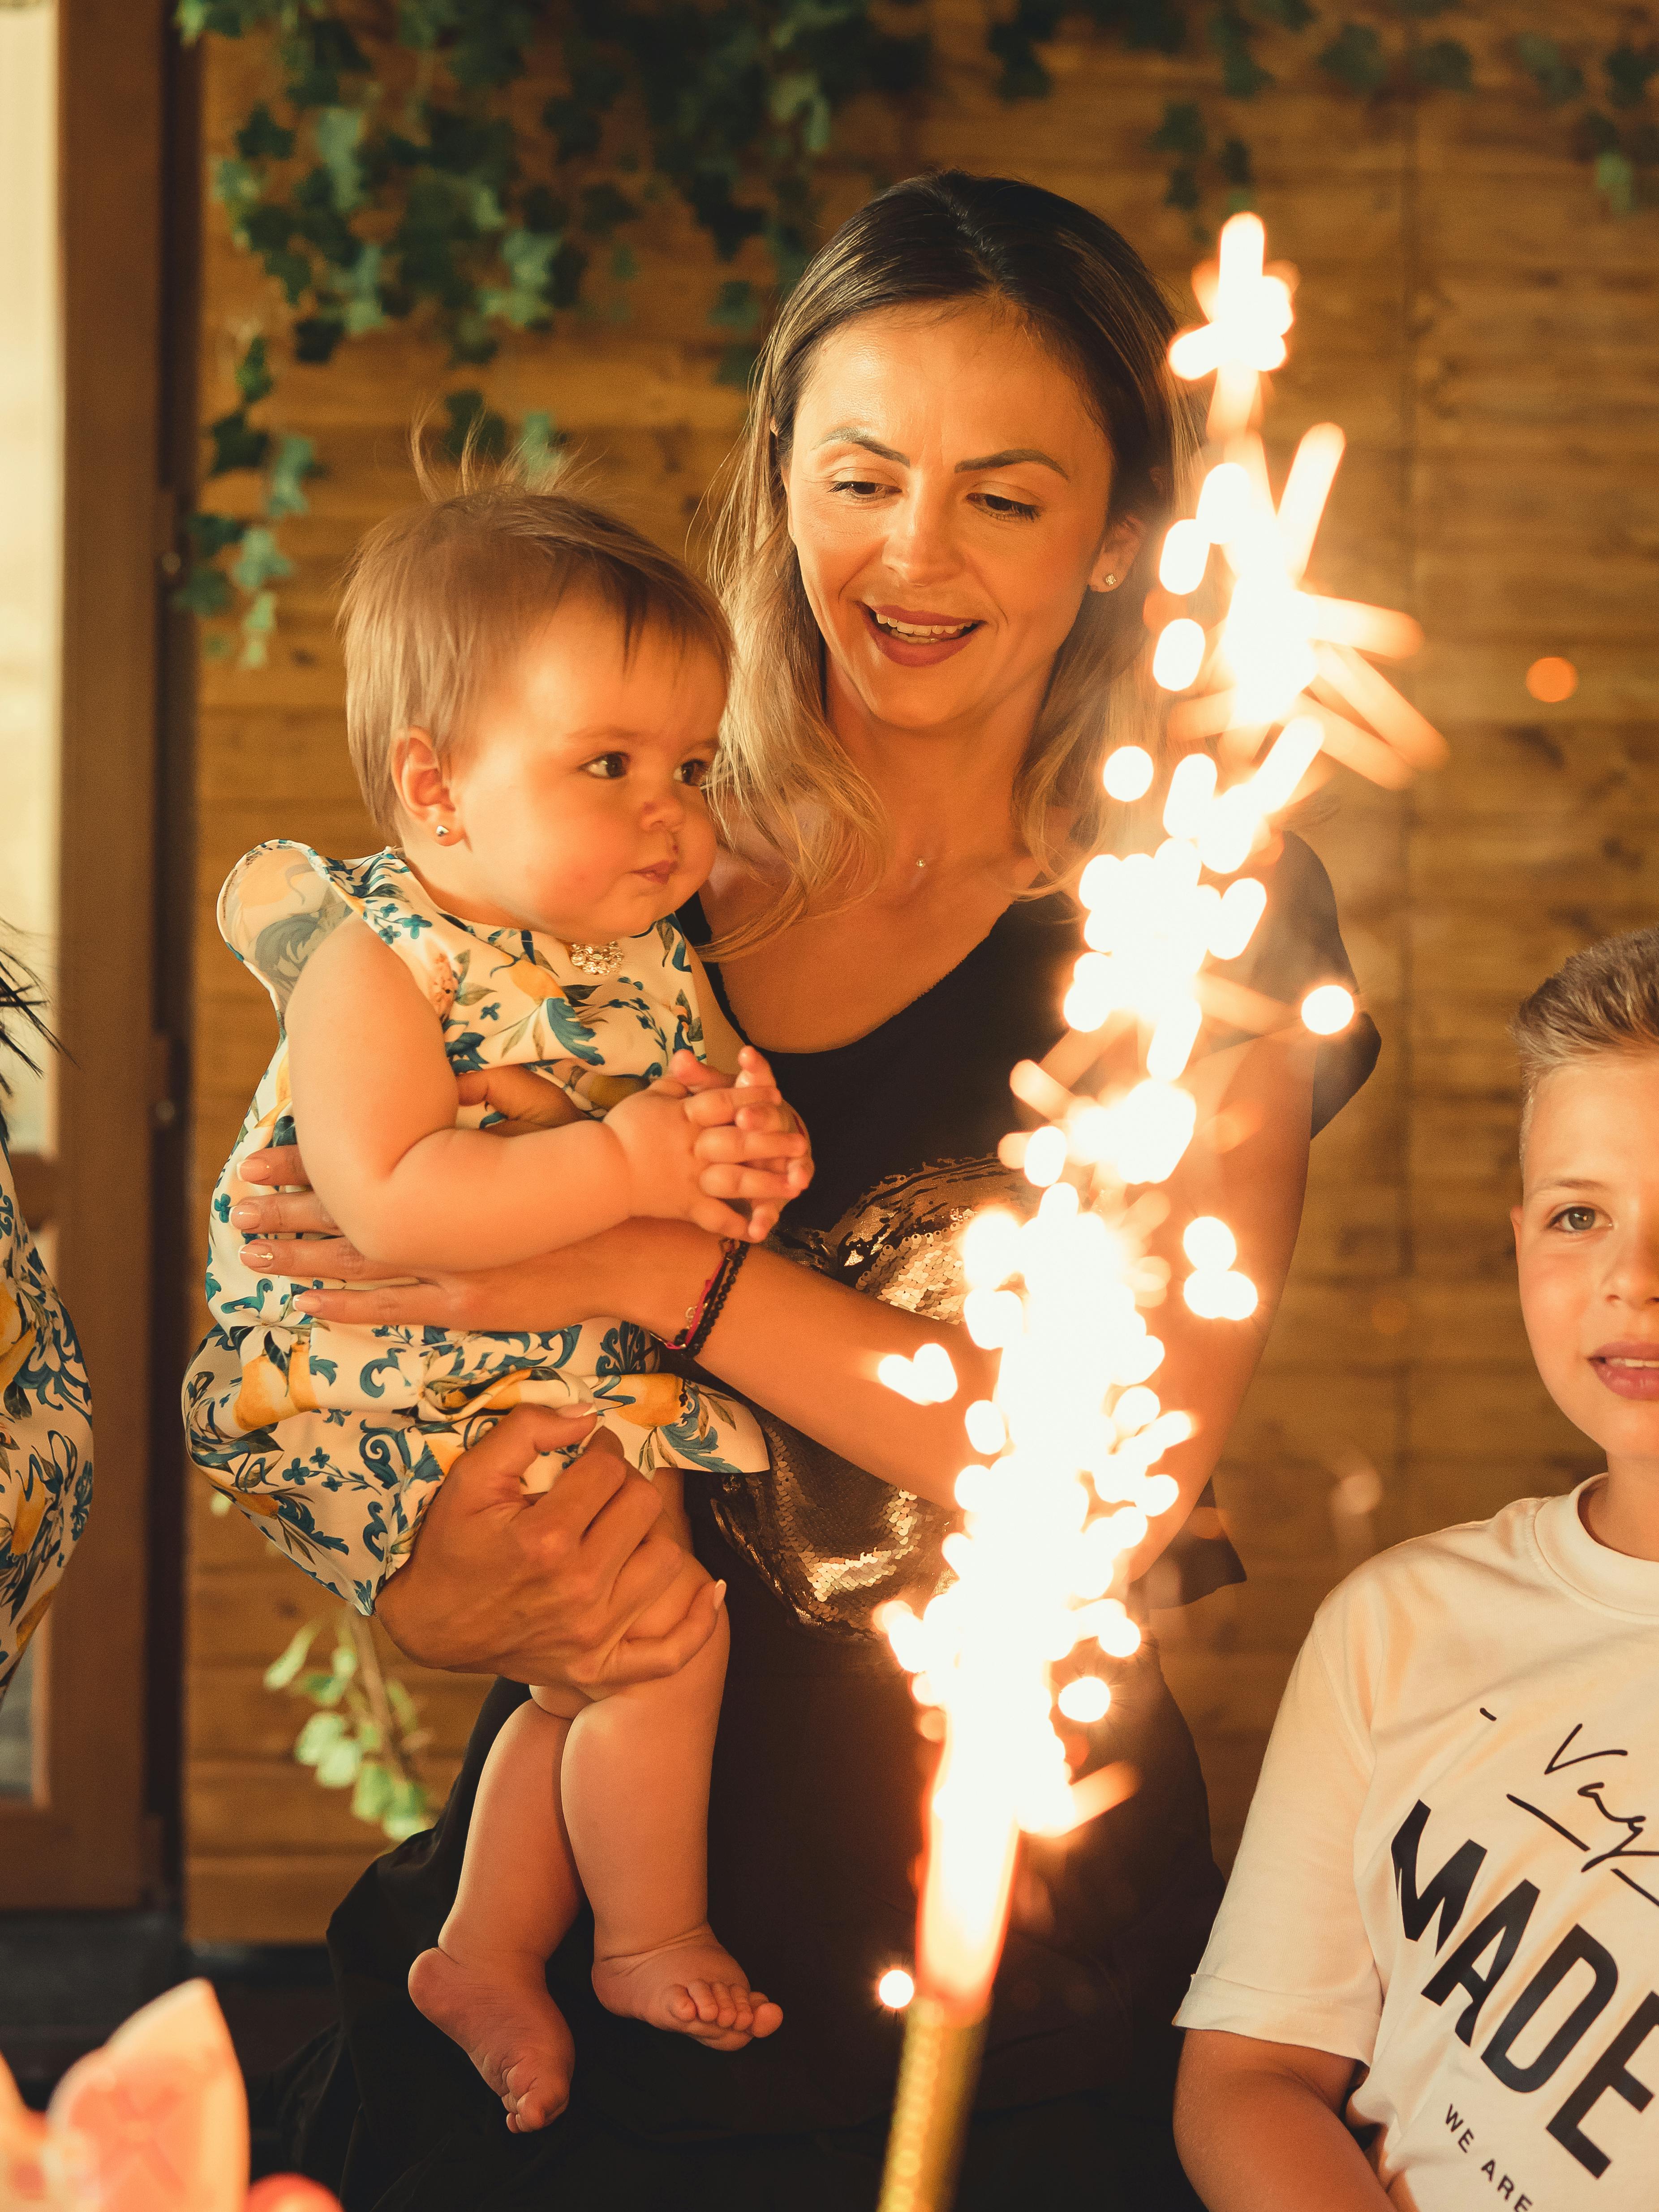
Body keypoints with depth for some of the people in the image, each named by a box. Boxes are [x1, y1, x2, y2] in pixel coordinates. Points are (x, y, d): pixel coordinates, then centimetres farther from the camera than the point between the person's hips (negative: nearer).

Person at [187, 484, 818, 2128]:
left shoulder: (643, 959, 5)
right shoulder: (377, 961, -19)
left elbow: (695, 1105, 15)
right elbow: (391, 1207, -32)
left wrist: (749, 1143, -10)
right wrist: (627, 1164, -32)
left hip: (591, 1375, 8)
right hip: (417, 1405, -8)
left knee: (597, 1676, 11)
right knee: (659, 1636, -11)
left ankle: (485, 1955, 29)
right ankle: (653, 1946, 13)